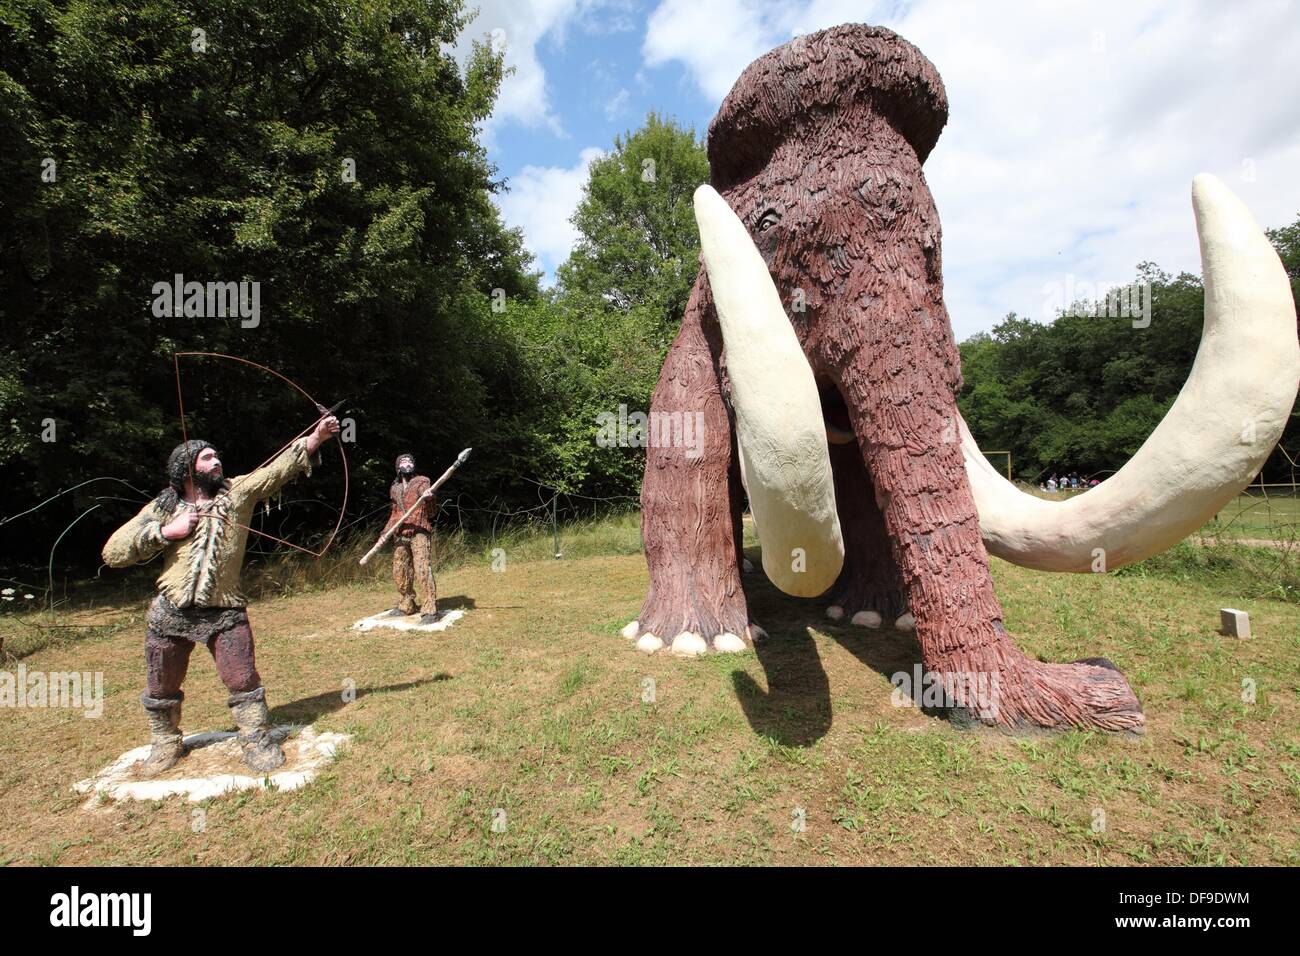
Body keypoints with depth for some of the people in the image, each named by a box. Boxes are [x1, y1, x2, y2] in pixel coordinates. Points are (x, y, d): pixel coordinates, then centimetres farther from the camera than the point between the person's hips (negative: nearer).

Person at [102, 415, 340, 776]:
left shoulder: (238, 492, 1)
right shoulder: (162, 508, 2)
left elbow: (281, 467, -10)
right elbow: (112, 552, -1)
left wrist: (315, 438, -21)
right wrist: (165, 532, -12)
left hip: (225, 612, -1)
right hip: (170, 613, 2)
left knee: (243, 680, -3)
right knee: (161, 687, 16)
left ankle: (257, 740, 13)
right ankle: (166, 743, 38)